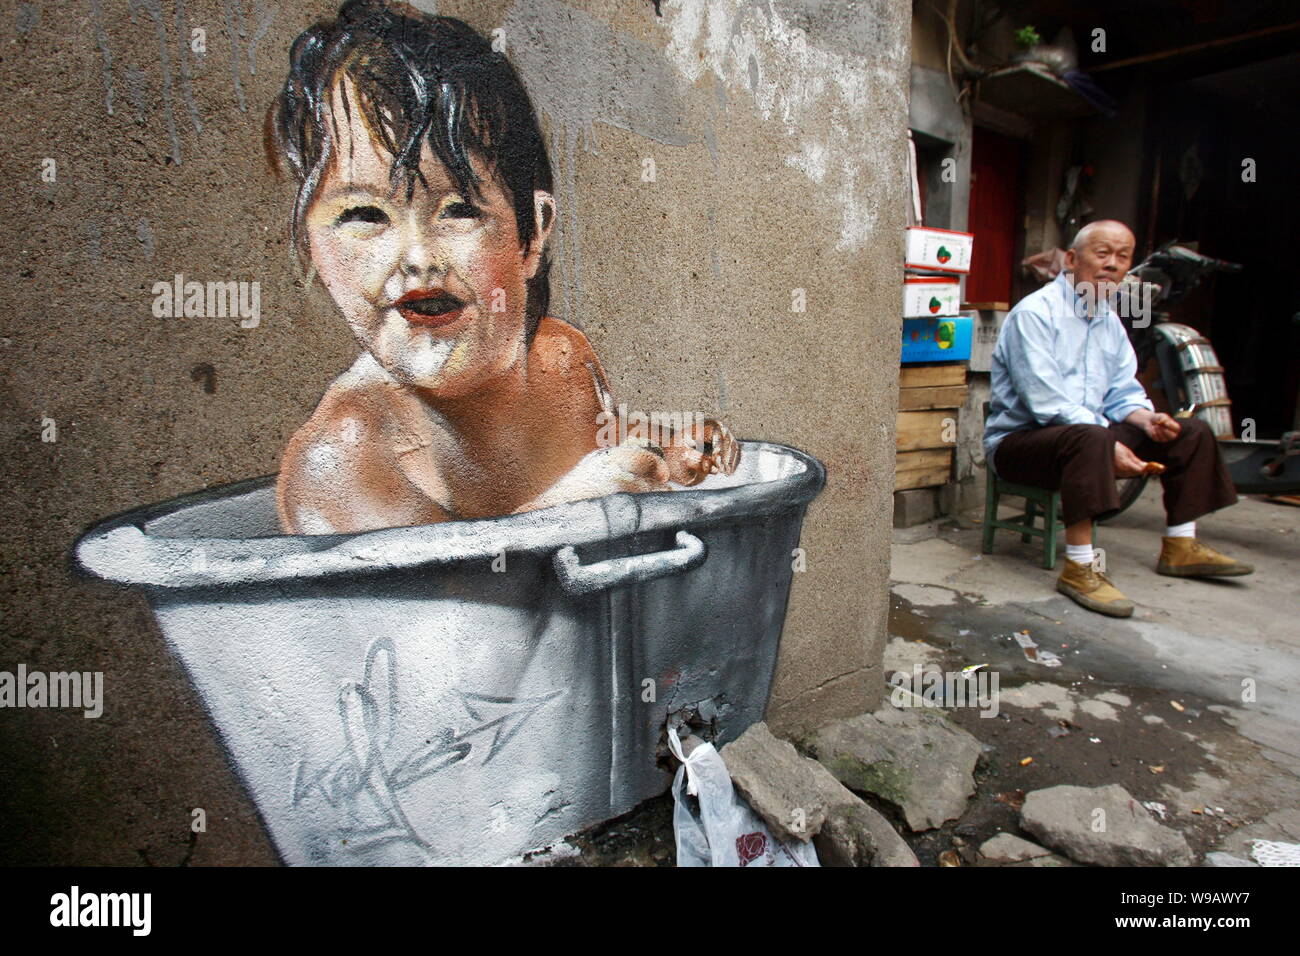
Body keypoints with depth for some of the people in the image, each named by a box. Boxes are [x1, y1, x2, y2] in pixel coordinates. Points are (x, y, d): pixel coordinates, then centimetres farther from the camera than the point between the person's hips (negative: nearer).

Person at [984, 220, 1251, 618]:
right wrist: (1111, 445, -27)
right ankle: (1079, 569, -34)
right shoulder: (1034, 313, -14)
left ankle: (1180, 548, 17)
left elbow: (1123, 392, 12)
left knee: (1191, 432, 5)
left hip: (1086, 434, 9)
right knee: (1091, 438, -38)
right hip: (1020, 440, -9)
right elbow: (1047, 403, -23)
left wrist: (1146, 418, -11)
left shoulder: (1109, 321, 15)